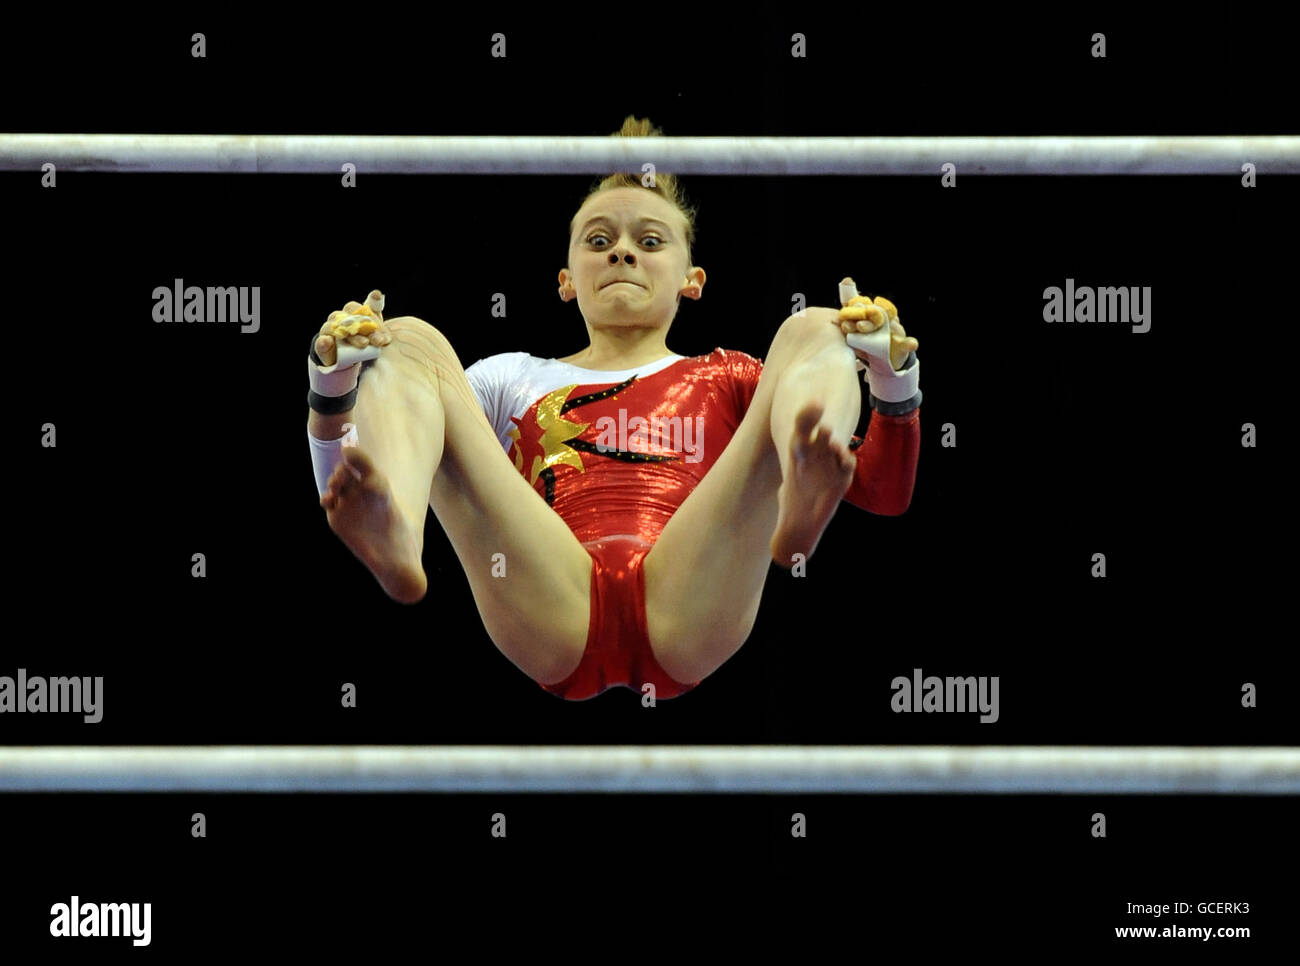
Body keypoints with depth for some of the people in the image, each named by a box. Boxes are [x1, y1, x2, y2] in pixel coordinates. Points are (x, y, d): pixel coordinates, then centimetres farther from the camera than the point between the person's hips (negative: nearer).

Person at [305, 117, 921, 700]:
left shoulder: (727, 379, 37)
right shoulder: (513, 379, 37)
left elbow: (885, 492, 27)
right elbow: (340, 492, 28)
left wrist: (892, 376, 8)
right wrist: (333, 380, 8)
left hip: (688, 617, 0)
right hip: (553, 624, 0)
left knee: (811, 329, -6)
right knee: (410, 339, -5)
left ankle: (805, 490, -47)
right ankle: (393, 541, -42)